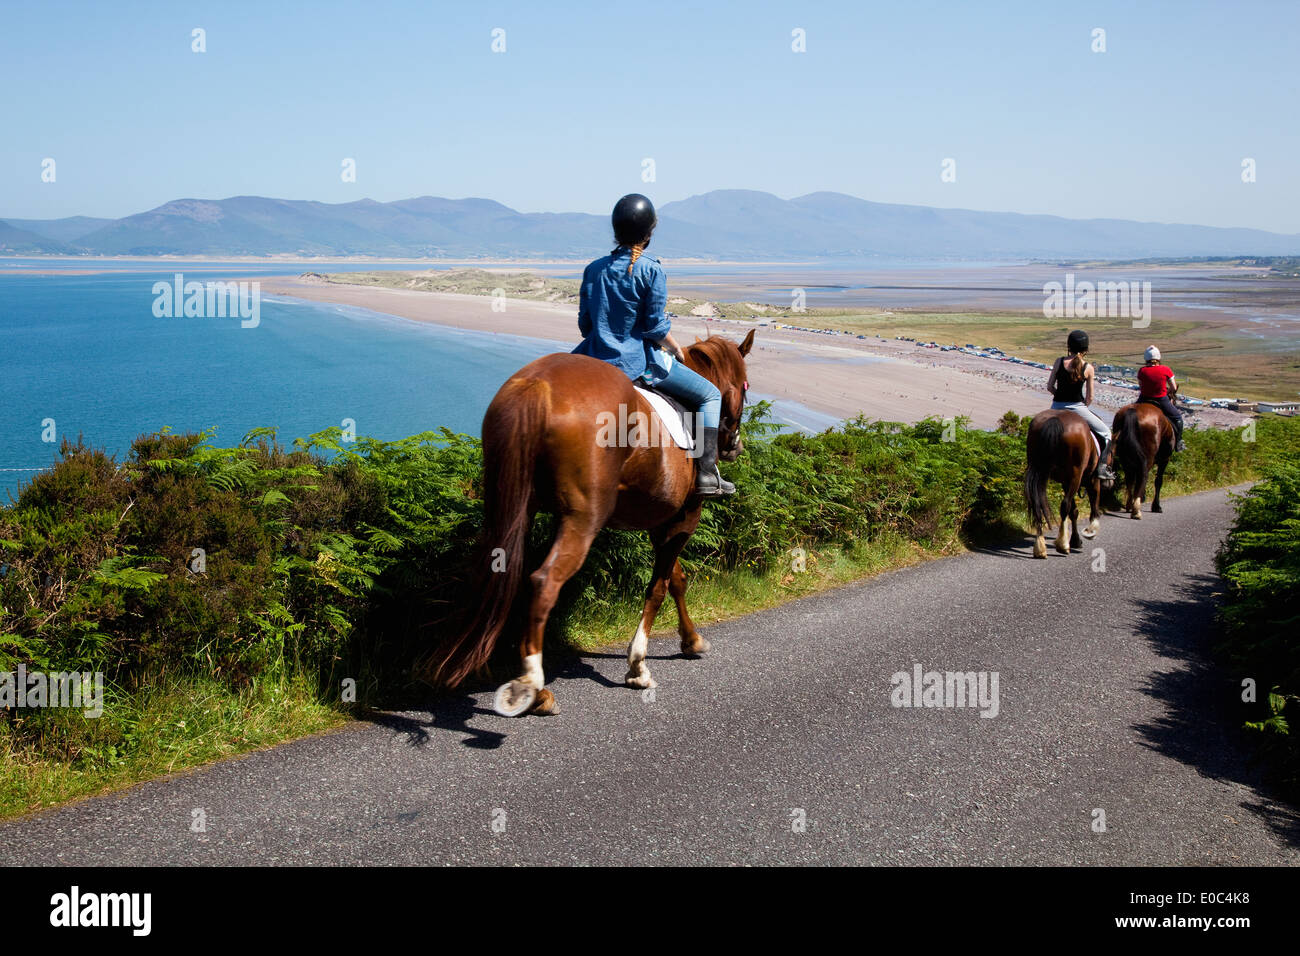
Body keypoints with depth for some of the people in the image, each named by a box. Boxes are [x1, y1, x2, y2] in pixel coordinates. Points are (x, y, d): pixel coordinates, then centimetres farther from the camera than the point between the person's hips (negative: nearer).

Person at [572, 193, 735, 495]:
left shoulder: (594, 269, 3)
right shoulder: (651, 270, -12)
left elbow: (584, 324, 6)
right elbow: (656, 326, -12)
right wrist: (677, 350, 7)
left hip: (598, 361, 5)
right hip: (640, 362, -5)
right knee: (710, 395, 11)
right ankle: (707, 473, -2)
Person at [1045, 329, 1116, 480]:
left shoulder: (1059, 362, -3)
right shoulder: (1088, 368, -6)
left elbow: (1050, 387, 1)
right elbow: (1090, 397, -2)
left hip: (1057, 407, 2)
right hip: (1077, 407, -2)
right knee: (1105, 432, 14)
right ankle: (1103, 468, 5)